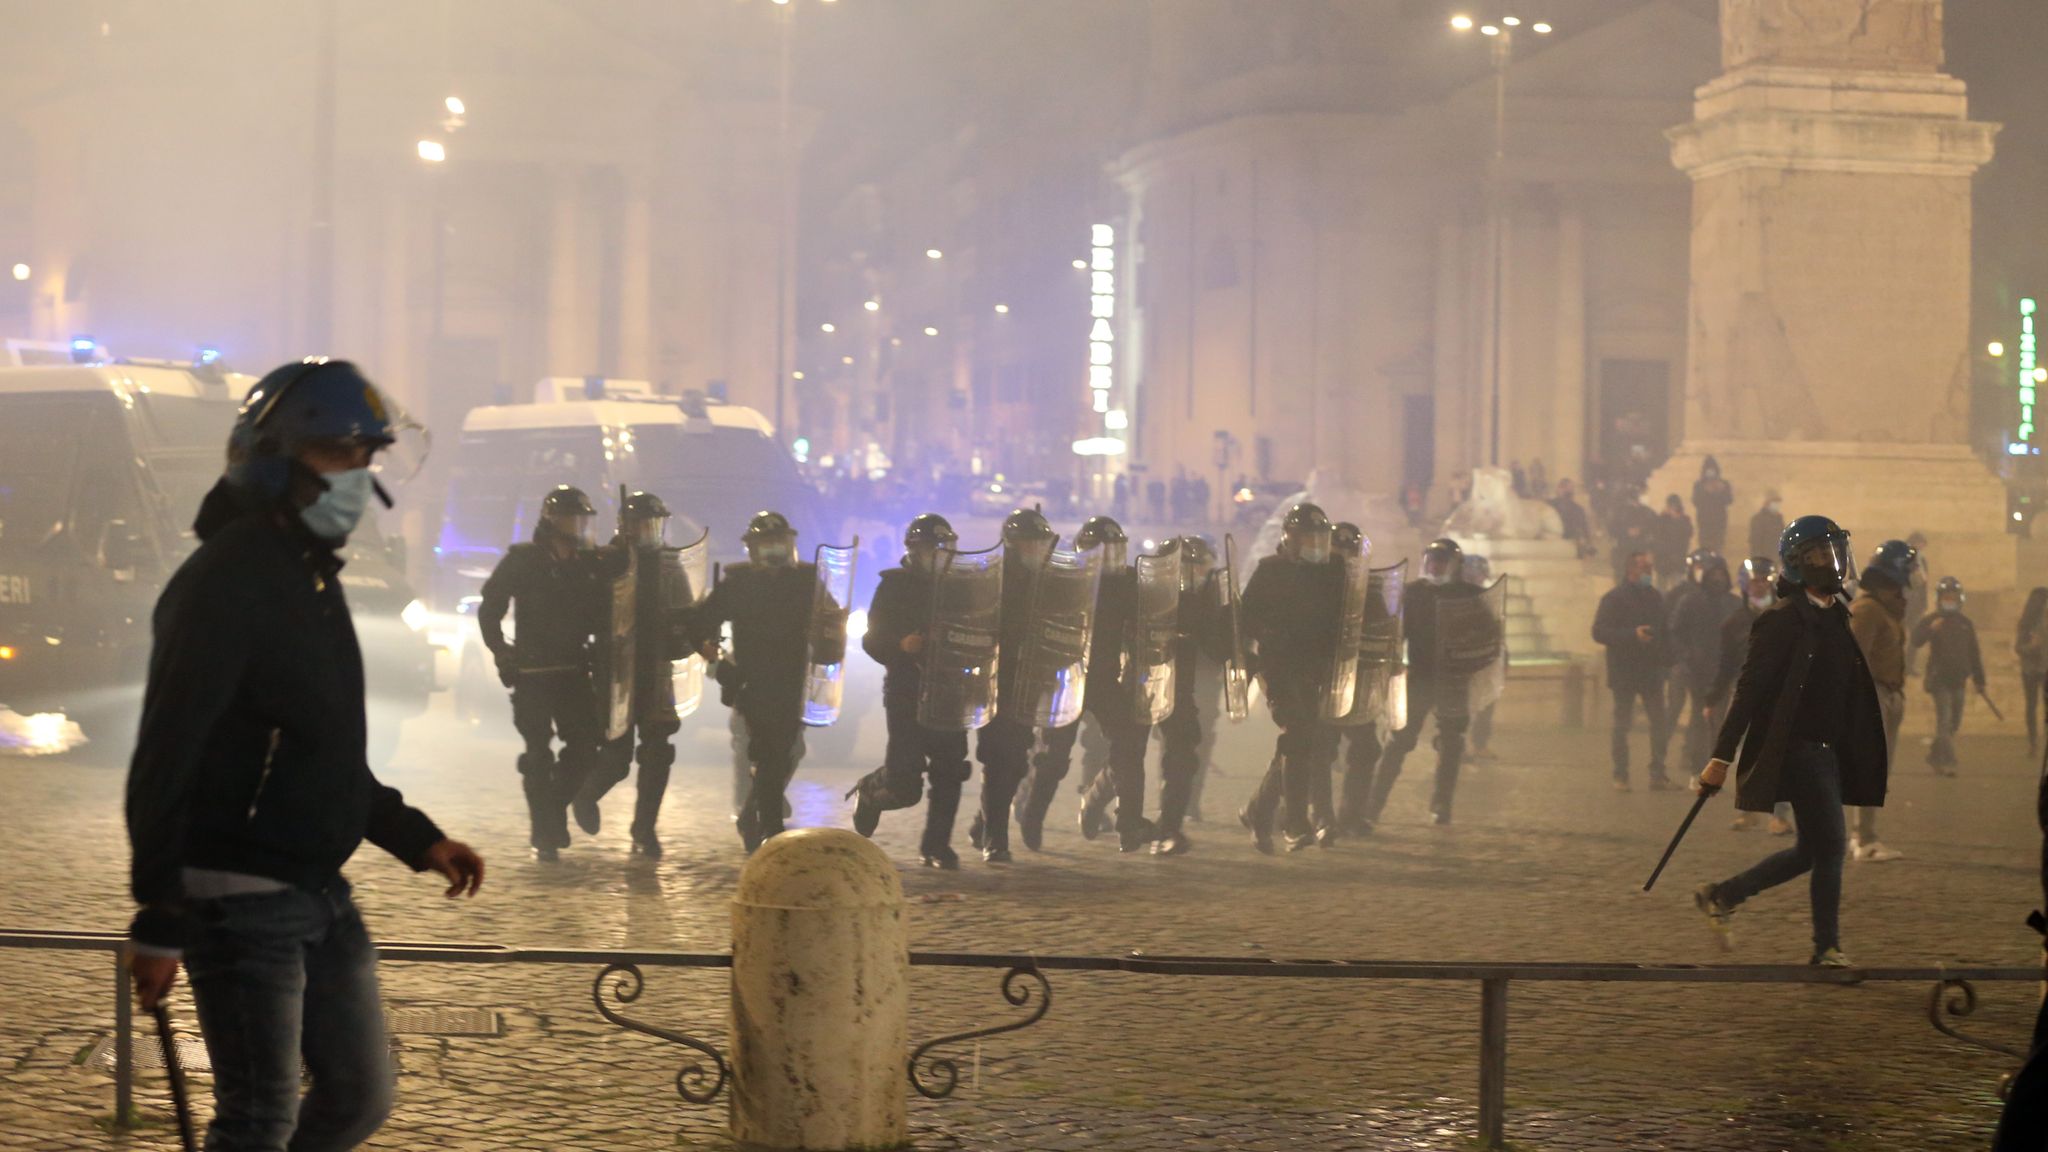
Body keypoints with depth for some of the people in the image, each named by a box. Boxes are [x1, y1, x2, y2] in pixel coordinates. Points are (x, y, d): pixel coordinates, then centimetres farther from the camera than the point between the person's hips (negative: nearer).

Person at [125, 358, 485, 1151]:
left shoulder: (314, 580, 13)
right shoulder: (226, 581, -16)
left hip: (321, 892, 9)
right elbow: (166, 760, -20)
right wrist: (157, 923, -20)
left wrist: (420, 840, 16)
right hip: (240, 899, -9)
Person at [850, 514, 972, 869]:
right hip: (906, 691, -4)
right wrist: (901, 645, -24)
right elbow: (872, 640, -5)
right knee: (905, 781, -8)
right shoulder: (894, 585, 0)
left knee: (950, 770, -3)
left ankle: (936, 845, 8)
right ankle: (869, 791, 26)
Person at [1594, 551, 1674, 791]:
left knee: (1660, 724, 0)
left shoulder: (1655, 598, 11)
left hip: (1651, 671, 4)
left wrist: (1666, 658, 0)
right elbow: (1599, 632, -12)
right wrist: (1633, 634, -22)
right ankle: (1621, 776, 7)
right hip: (1623, 672, -4)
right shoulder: (1614, 598, -6)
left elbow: (1663, 631, 17)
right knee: (1621, 724, 1)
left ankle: (1658, 774, 6)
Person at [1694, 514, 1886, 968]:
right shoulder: (1783, 620, -12)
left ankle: (1720, 896, 20)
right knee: (1830, 844, -8)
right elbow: (1749, 690, -16)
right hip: (1797, 748, -9)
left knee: (1811, 850, 10)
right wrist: (1721, 758, -20)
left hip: (1829, 750, 9)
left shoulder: (1839, 617, 14)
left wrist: (1874, 751, 20)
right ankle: (1827, 947, 4)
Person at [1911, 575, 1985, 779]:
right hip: (1939, 679, -5)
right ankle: (1947, 761, -17)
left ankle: (1934, 755, 27)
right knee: (1944, 720, -14)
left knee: (1954, 722, 11)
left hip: (1958, 680, 5)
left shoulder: (1965, 624, 12)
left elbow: (1974, 654, 15)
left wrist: (1979, 680, 14)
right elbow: (1916, 641, -17)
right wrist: (1930, 629, -33)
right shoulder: (1930, 620, -1)